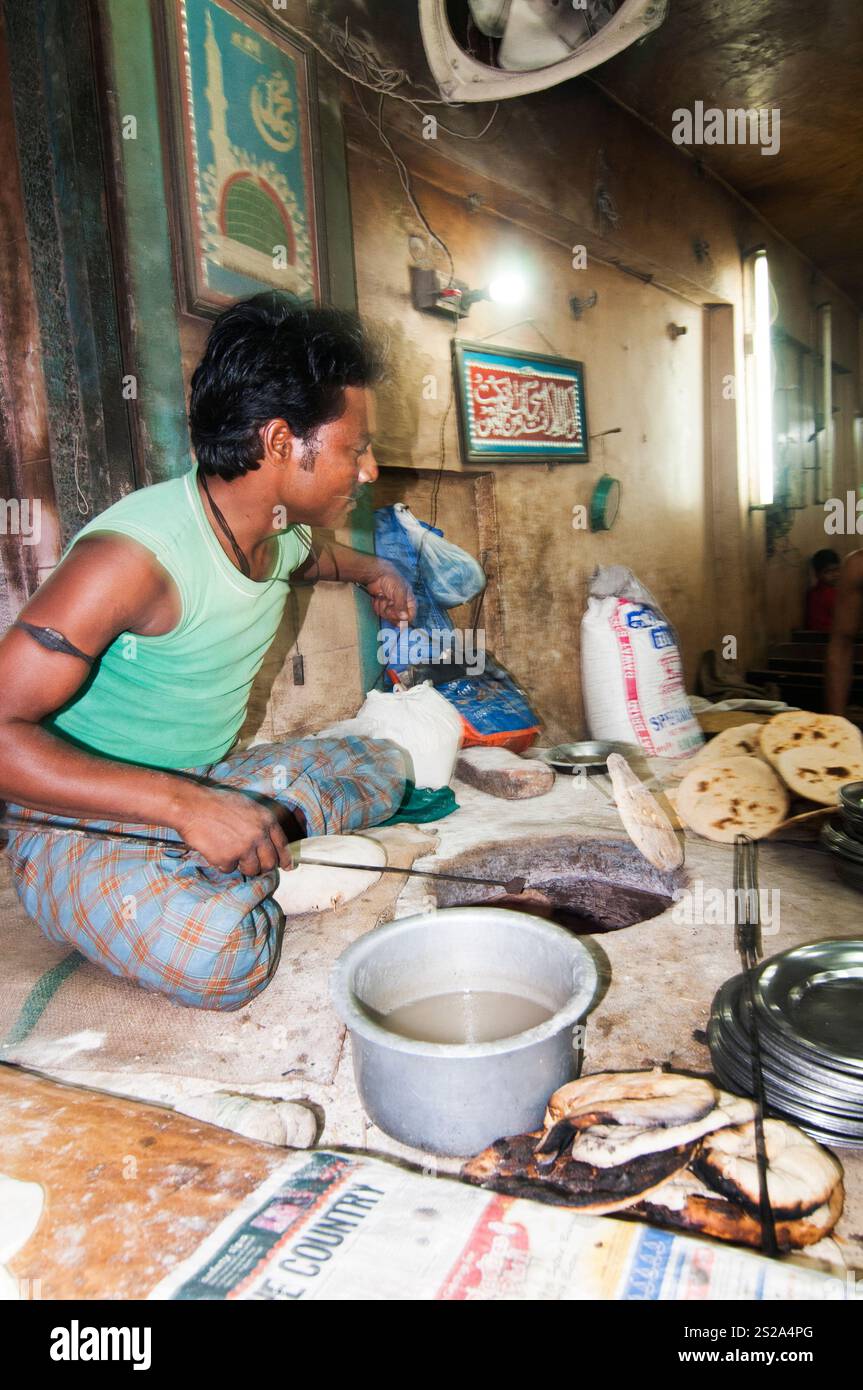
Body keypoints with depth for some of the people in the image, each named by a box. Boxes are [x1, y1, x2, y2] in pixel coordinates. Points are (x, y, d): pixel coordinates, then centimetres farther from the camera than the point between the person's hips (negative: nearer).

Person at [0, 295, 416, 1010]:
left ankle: (243, 863, -7)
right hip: (82, 824, -8)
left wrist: (369, 569, 14)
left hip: (213, 786, 8)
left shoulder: (286, 533, 0)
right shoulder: (135, 554, -27)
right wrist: (184, 803, -37)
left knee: (382, 763, 9)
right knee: (219, 955, -35)